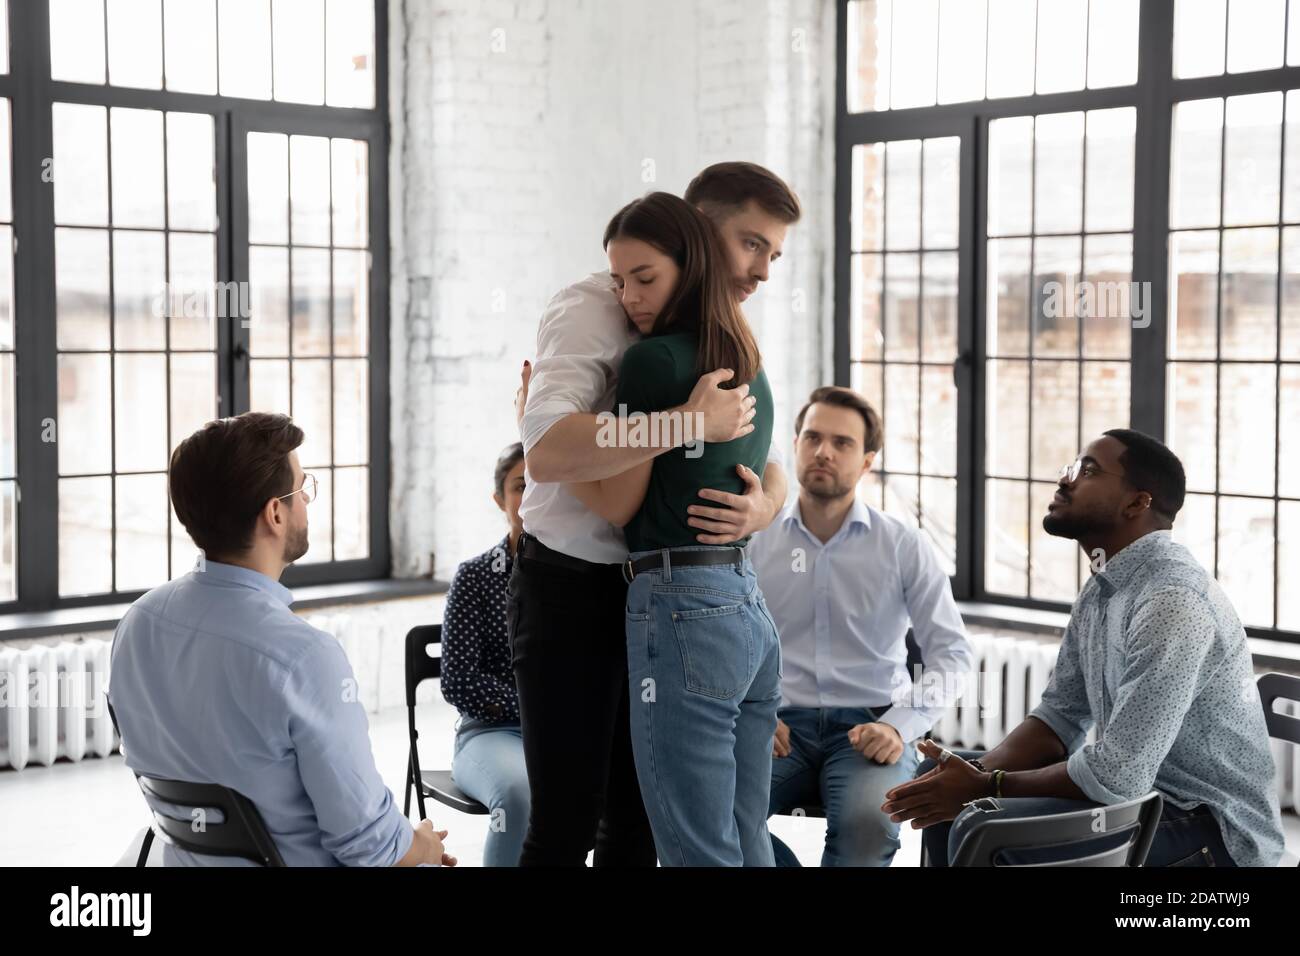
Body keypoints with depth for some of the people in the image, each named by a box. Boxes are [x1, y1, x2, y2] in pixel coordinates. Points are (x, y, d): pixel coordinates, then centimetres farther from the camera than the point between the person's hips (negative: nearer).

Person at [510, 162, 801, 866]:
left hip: (653, 593, 8)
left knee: (638, 820, 15)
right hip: (570, 589, -7)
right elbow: (546, 452, -31)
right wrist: (688, 425, -33)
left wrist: (765, 505, -18)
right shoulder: (594, 309, -15)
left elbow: (767, 462, 6)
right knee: (568, 823, -3)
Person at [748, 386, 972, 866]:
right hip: (780, 726, 1)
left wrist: (899, 724, -13)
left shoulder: (905, 546, 4)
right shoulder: (755, 542, 7)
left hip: (869, 726, -1)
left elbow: (951, 651, 2)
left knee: (868, 821, -34)